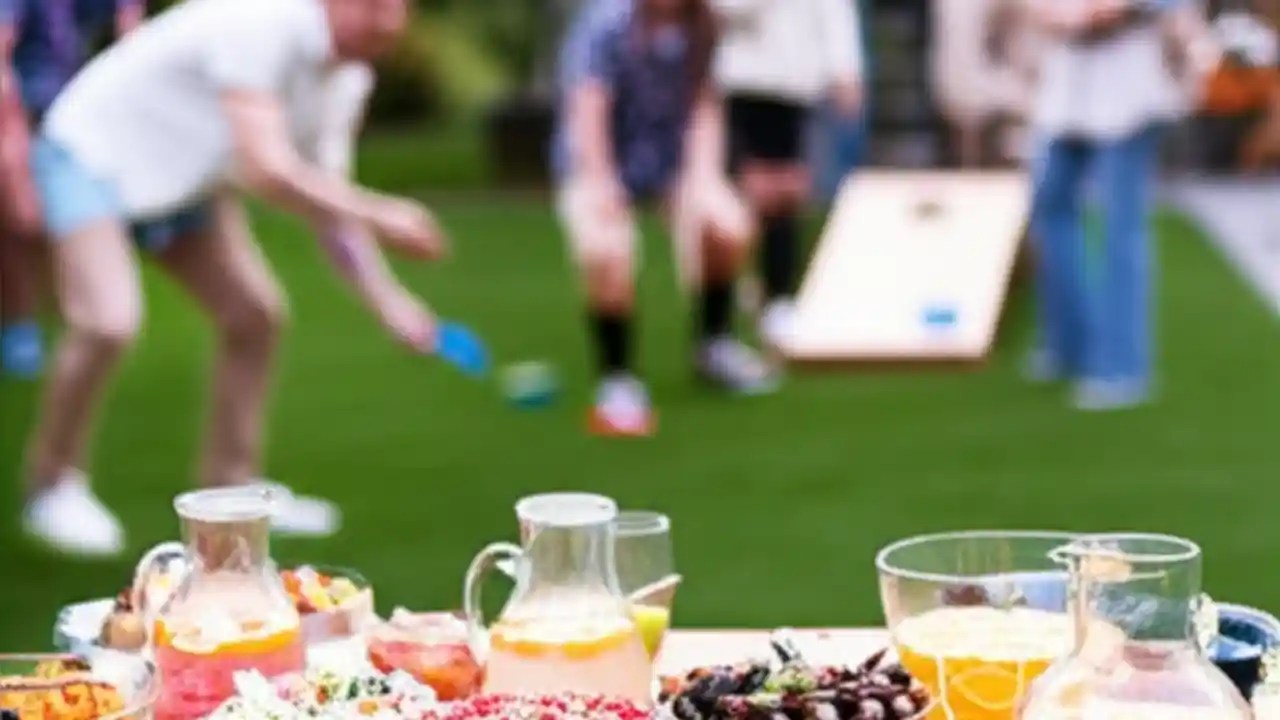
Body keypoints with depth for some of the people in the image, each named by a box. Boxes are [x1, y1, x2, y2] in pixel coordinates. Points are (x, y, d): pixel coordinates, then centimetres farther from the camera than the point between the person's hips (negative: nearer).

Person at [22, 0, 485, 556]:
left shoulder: (346, 78, -5)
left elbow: (328, 198, -2)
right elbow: (266, 171, -40)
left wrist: (388, 301, -12)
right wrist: (379, 216, -39)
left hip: (181, 177, 9)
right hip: (93, 151, -9)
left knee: (255, 315, 5)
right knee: (110, 321, -25)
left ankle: (230, 489, 19)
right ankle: (52, 485, -3)